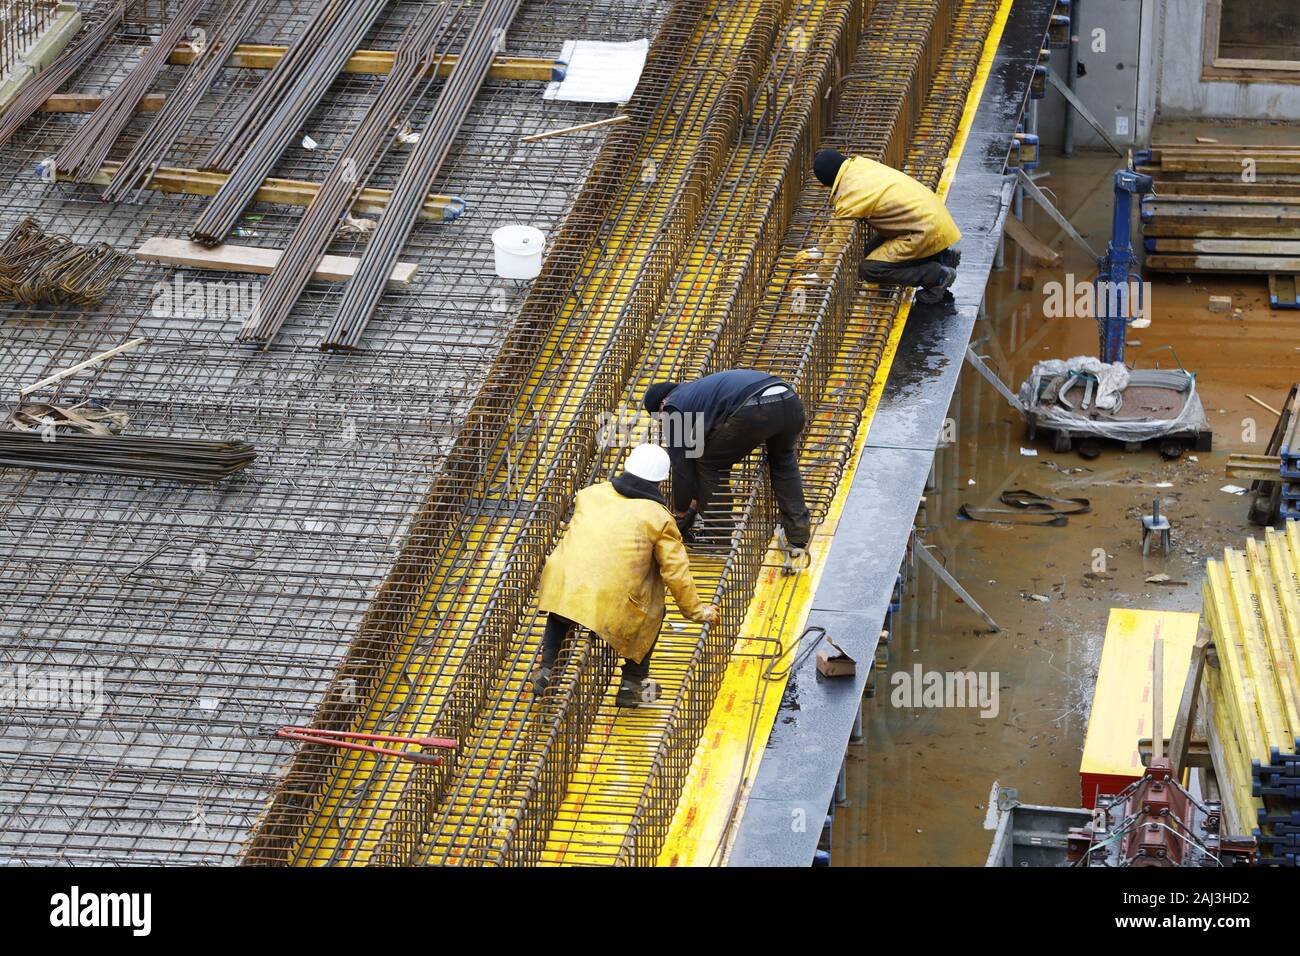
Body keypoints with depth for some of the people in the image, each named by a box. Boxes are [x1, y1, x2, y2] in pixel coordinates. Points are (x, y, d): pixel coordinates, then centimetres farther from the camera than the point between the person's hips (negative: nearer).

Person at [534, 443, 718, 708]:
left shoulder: (590, 494, 15)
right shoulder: (659, 517, 6)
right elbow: (676, 572, 7)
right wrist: (696, 611, 22)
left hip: (562, 584, 3)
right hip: (611, 604, -3)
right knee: (651, 612, 28)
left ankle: (545, 669, 34)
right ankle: (632, 685, 30)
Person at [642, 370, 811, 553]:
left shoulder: (674, 408, 19)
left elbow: (681, 467, 21)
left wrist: (680, 515, 34)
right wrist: (694, 504, 53)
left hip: (754, 409, -7)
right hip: (791, 401, 7)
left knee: (710, 464, 18)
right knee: (783, 461, 35)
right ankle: (799, 535, 30)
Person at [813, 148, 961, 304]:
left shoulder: (851, 194, -17)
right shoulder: (860, 164, 7)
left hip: (927, 232, -9)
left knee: (869, 270, -10)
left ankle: (938, 276, -7)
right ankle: (942, 257, 15)